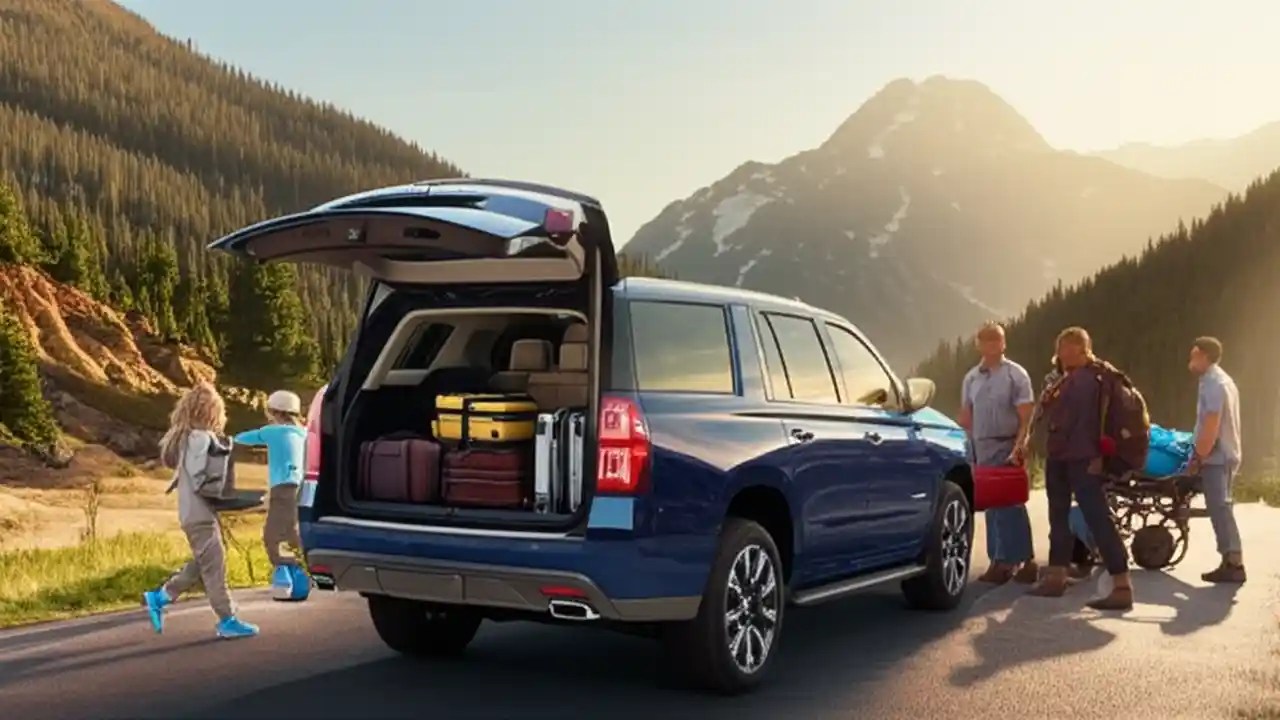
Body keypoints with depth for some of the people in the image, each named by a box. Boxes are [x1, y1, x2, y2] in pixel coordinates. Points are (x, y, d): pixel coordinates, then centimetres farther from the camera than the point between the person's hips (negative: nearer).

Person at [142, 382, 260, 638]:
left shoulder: (185, 436, 12)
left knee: (201, 564, 19)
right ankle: (227, 620, -1)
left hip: (193, 511, 10)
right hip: (200, 512, -10)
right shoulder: (200, 437, -17)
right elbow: (198, 477, -21)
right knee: (214, 566, -5)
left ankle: (159, 597, 23)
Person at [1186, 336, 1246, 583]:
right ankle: (1231, 562, 14)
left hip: (1215, 457, -10)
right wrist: (1201, 455, 19)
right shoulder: (1222, 380, 16)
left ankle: (1233, 564, -8)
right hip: (1225, 454, 10)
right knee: (1221, 507, 12)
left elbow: (1211, 428, -22)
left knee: (1219, 508, -8)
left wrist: (1198, 458, -15)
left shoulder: (1212, 384, -16)